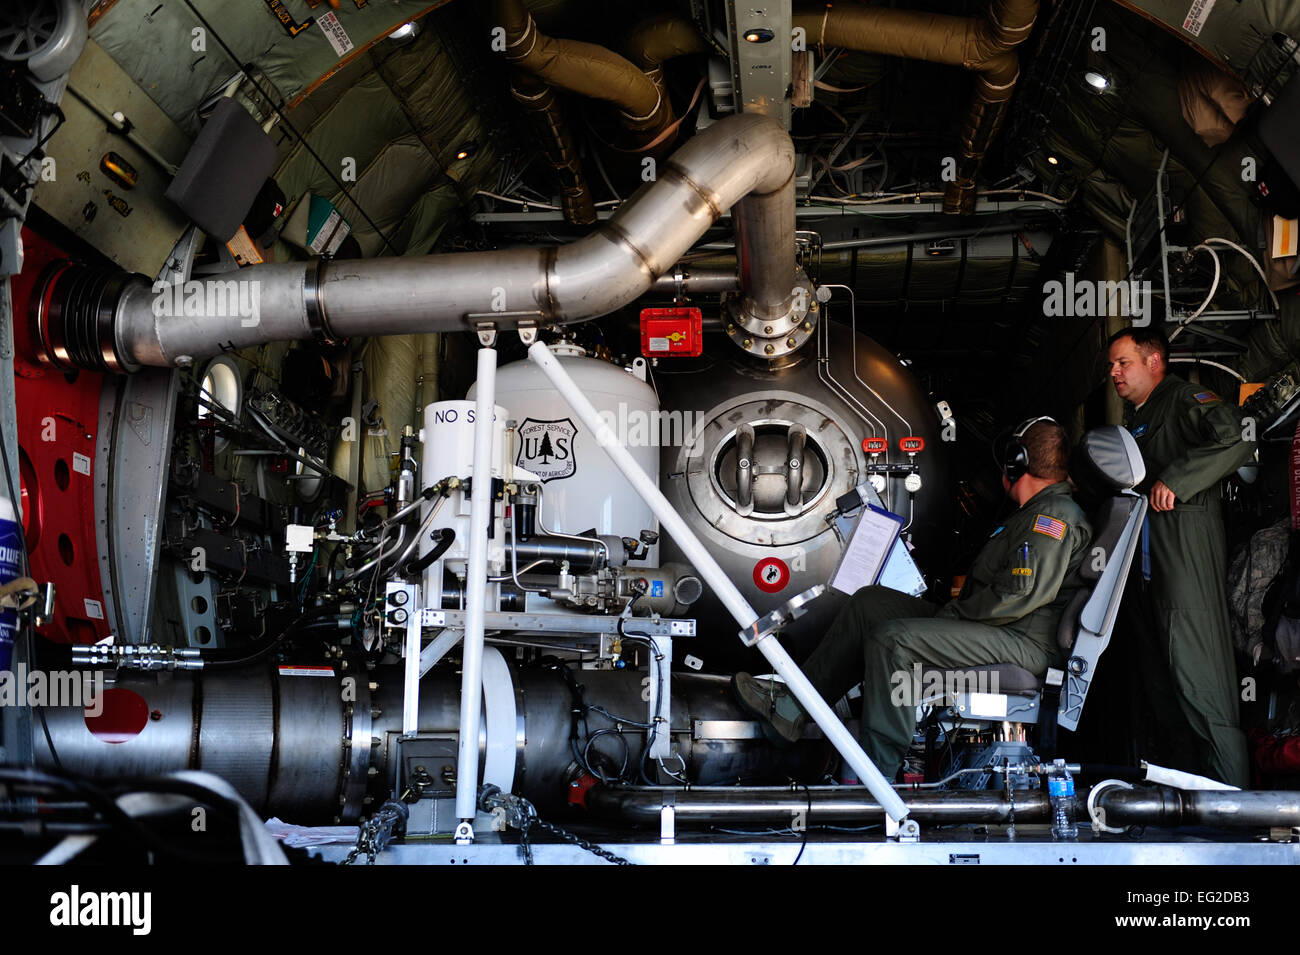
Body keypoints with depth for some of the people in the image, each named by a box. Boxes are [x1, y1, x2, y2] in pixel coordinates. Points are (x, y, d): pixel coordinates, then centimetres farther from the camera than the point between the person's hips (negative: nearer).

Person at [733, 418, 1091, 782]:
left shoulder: (1057, 514, -11)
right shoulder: (1039, 512, 24)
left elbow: (1022, 594, -21)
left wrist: (951, 615, -14)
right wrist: (967, 588, 12)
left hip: (1024, 642, -11)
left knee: (892, 640, -27)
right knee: (870, 602, 7)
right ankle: (791, 707, 4)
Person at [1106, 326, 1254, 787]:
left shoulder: (1186, 399, -4)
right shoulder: (1135, 419, 24)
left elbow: (1237, 439, -22)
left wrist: (1174, 480, -21)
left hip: (1186, 562, -10)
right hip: (1147, 571, 10)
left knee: (1199, 688, -10)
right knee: (1160, 688, 11)